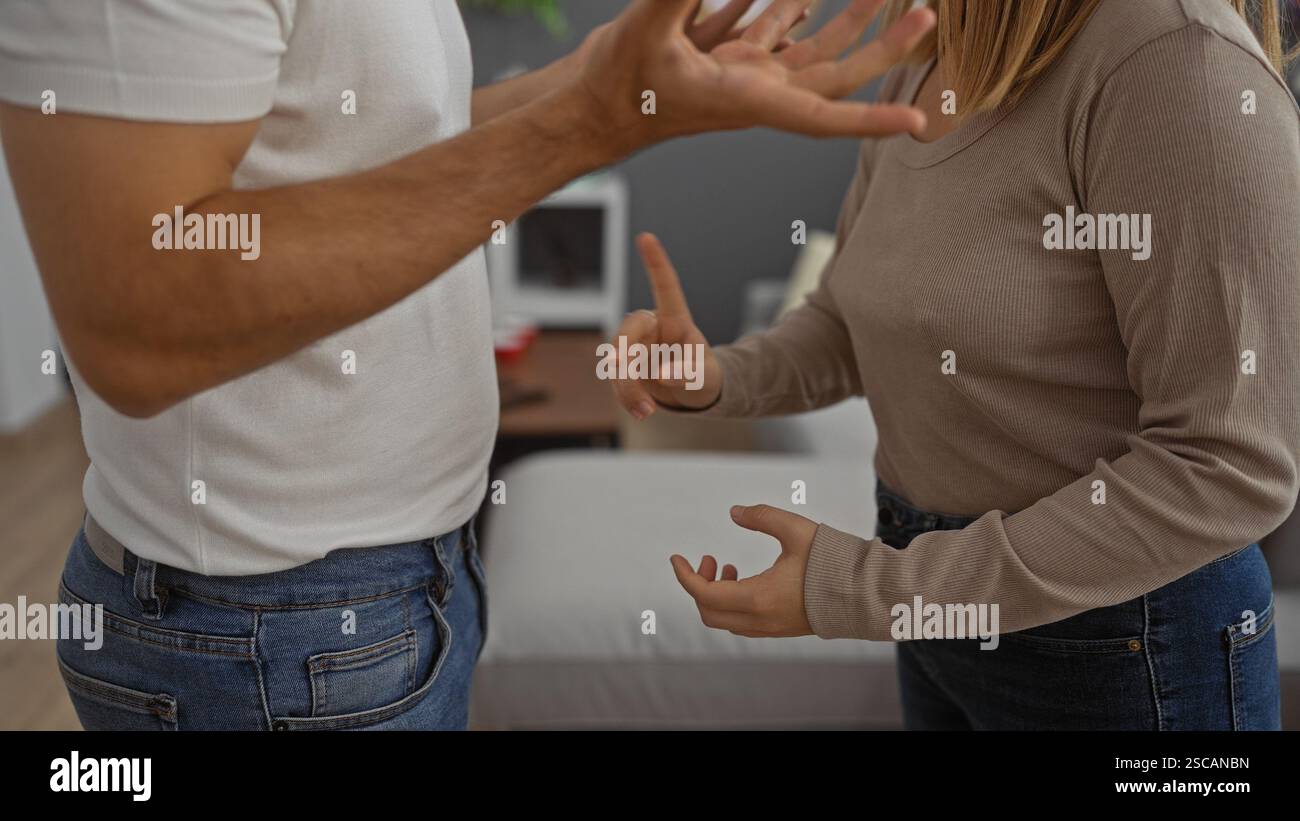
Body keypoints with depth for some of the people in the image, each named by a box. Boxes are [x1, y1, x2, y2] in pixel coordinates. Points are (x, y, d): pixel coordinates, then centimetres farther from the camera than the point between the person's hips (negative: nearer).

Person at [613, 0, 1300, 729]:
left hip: (1121, 642, -7)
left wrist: (879, 591, -25)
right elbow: (850, 332, 11)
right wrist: (713, 379, -10)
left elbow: (1227, 466, -25)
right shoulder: (920, 79, 1)